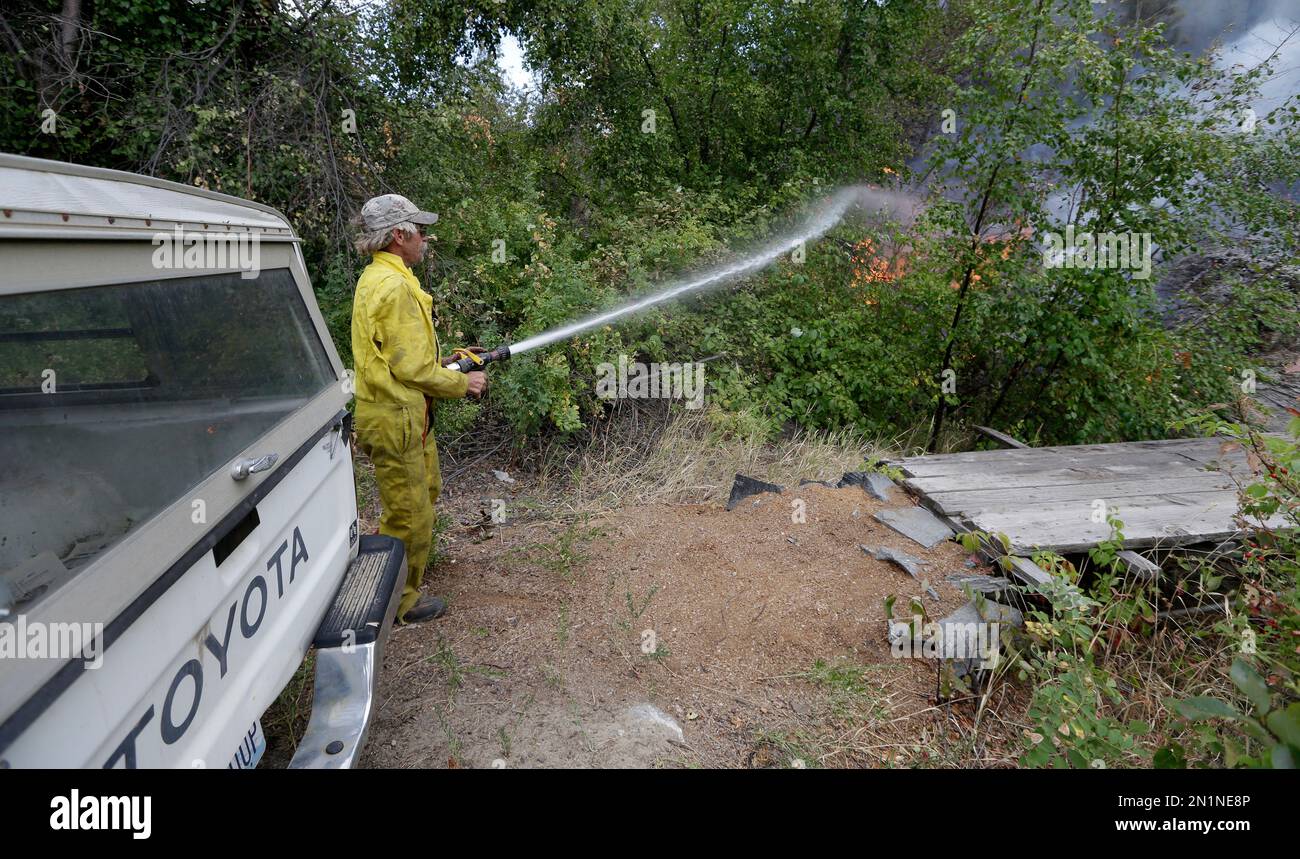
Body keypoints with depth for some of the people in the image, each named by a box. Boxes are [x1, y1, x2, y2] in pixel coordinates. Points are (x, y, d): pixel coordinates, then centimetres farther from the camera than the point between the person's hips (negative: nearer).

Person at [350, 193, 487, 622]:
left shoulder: (380, 276, 12)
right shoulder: (394, 285, -22)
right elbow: (412, 368, -23)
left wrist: (449, 359, 14)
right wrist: (462, 384, -10)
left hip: (404, 412, 11)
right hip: (396, 417, -11)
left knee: (426, 488, 27)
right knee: (410, 514, 3)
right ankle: (399, 600, 21)